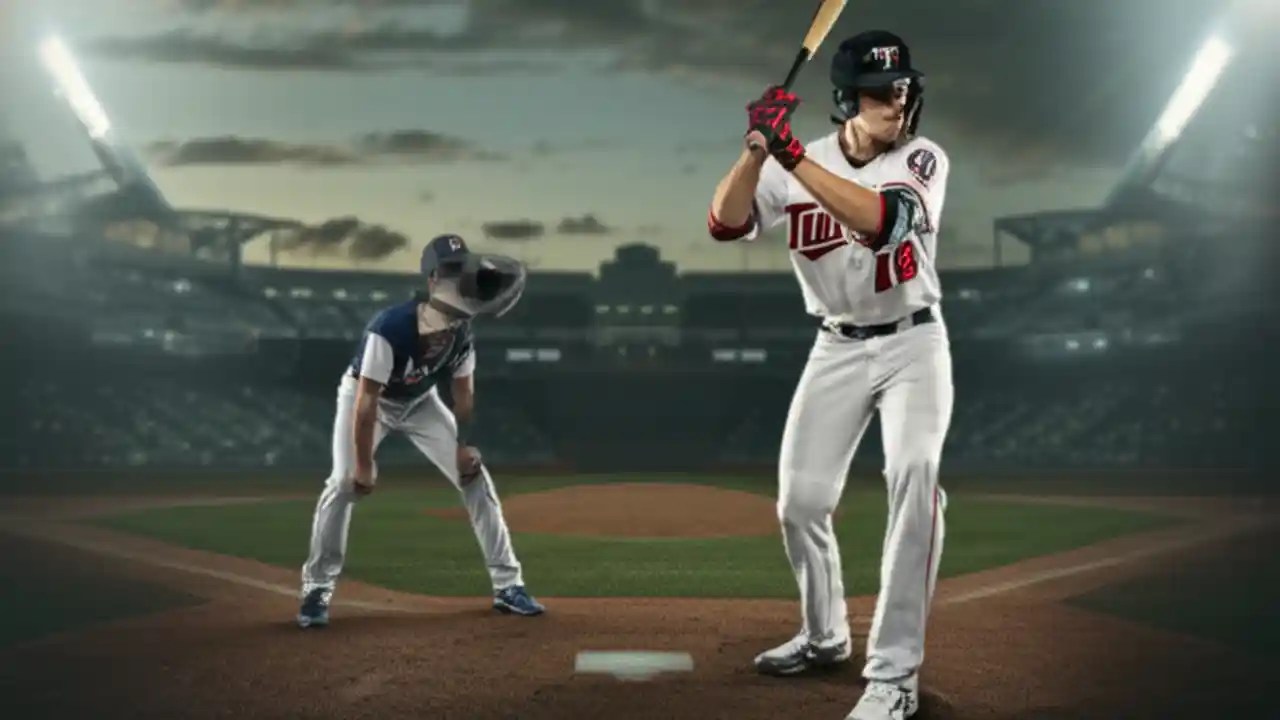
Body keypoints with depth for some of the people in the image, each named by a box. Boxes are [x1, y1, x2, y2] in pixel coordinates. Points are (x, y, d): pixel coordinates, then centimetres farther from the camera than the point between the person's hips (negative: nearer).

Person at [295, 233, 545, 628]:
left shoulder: (462, 332, -21)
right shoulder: (389, 329, -39)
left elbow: (463, 391, -5)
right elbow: (367, 403, -35)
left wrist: (464, 445, -7)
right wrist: (364, 465, -31)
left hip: (419, 402, 5)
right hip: (366, 397, -5)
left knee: (474, 474, -4)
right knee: (344, 483, -21)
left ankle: (507, 584, 2)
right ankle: (317, 589, -6)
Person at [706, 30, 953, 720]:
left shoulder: (923, 159, -12)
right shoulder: (793, 163, -4)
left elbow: (879, 219, -32)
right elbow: (724, 223, -17)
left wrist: (791, 153, -36)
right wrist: (758, 145, -31)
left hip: (913, 344, -3)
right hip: (836, 350, 3)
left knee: (914, 473, -27)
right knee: (800, 501, 4)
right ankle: (825, 635, 33)